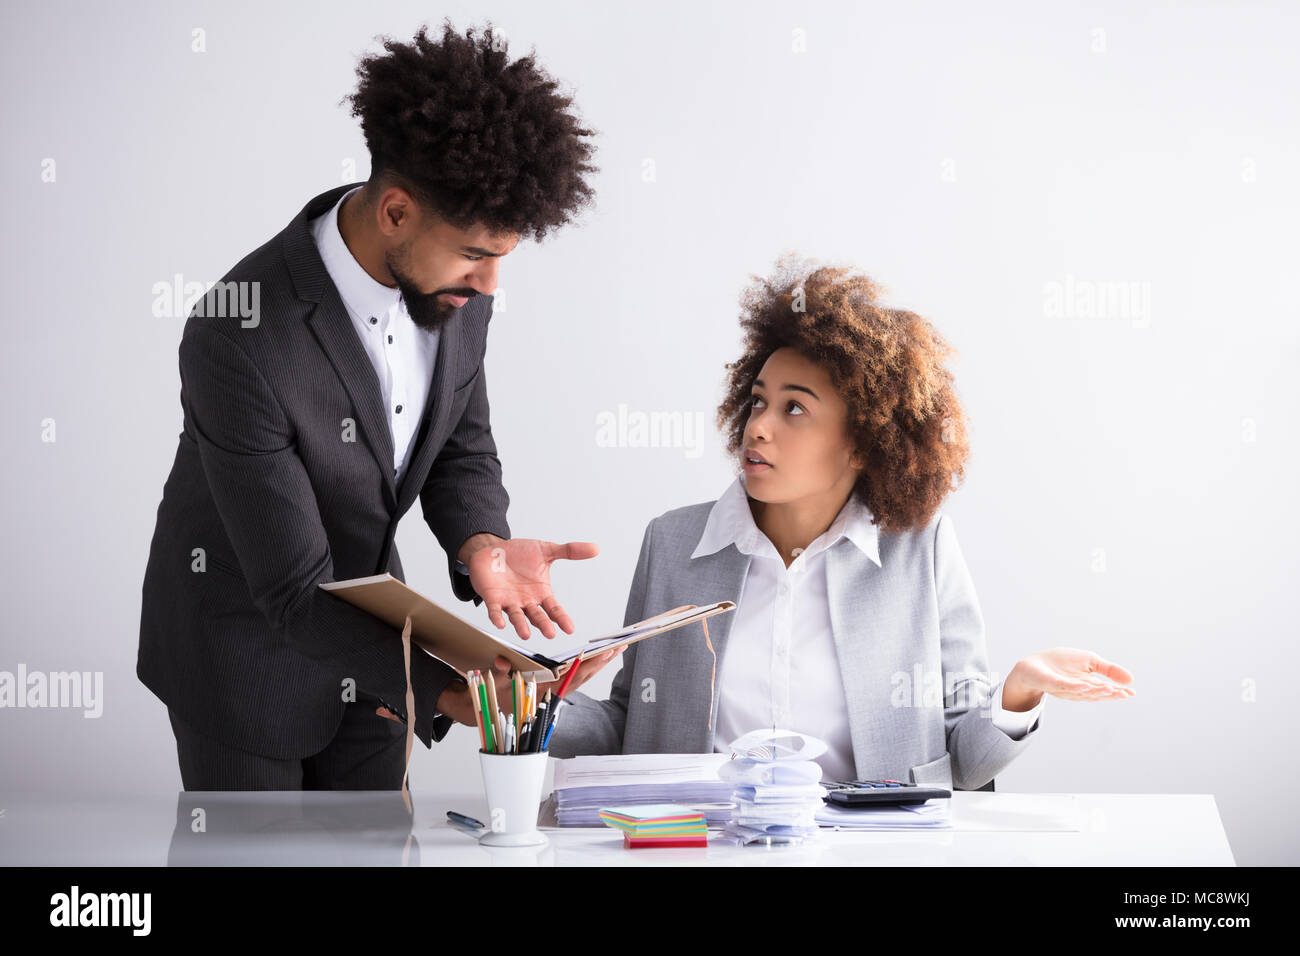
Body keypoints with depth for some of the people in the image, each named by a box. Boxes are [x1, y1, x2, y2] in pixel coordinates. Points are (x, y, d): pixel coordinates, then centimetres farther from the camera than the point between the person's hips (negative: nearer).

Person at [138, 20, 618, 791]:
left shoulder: (455, 283, -15)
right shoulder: (242, 339, -35)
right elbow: (296, 594, -31)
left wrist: (481, 544, -22)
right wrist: (440, 688, -41)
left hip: (363, 620, 6)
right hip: (246, 647, -6)